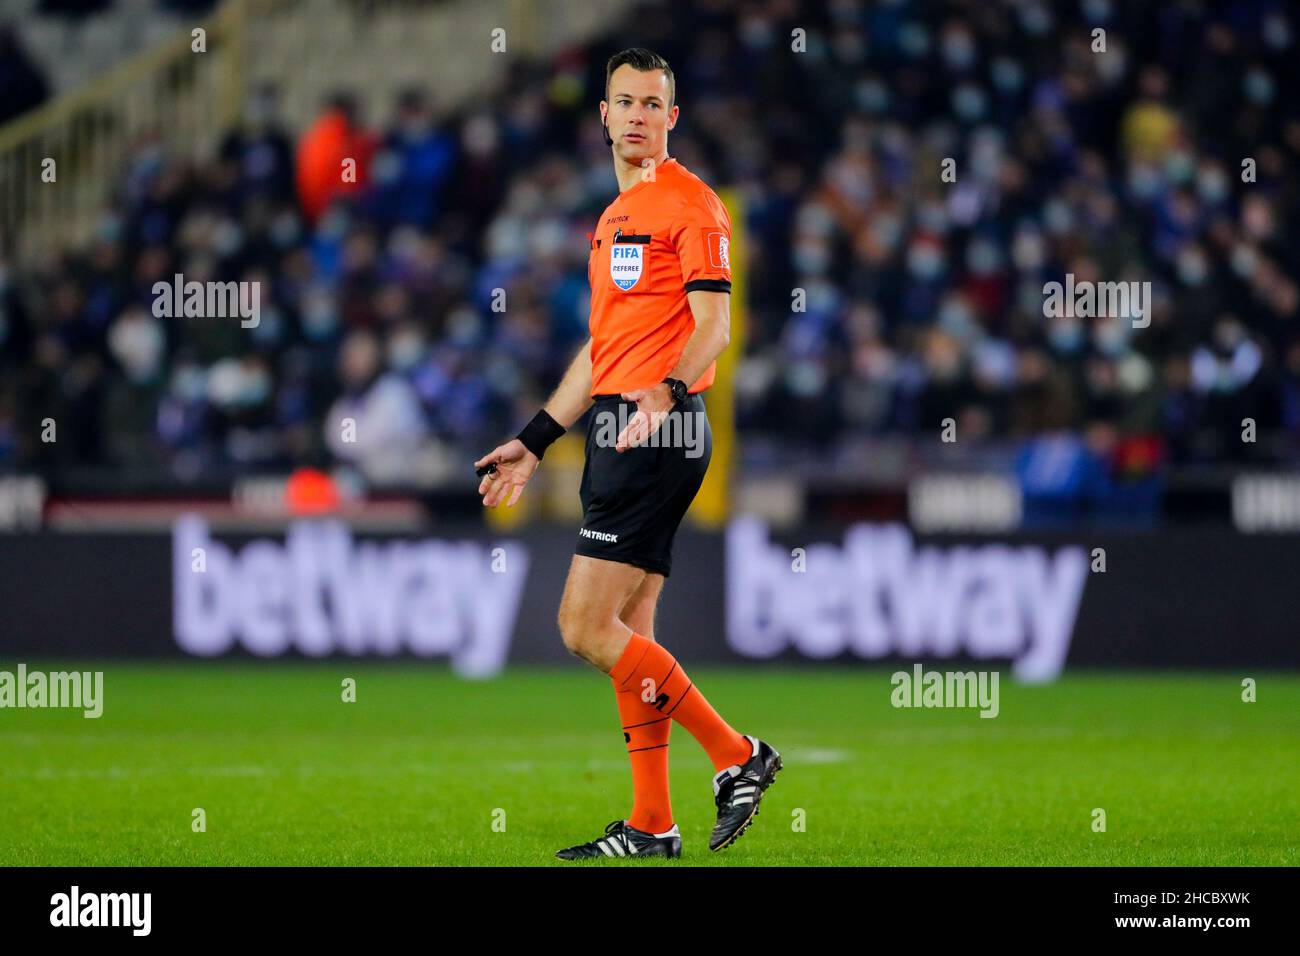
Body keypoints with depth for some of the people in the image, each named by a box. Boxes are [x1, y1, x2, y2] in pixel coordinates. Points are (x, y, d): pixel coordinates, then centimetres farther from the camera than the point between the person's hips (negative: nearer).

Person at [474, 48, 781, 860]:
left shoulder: (690, 204, -7)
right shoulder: (619, 214, 22)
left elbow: (714, 324, -17)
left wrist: (669, 390, -35)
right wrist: (534, 442, 27)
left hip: (659, 431, -9)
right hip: (620, 433, 9)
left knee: (586, 626, -13)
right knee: (628, 634, 7)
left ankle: (738, 758, -8)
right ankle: (652, 827, 9)